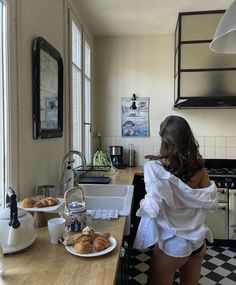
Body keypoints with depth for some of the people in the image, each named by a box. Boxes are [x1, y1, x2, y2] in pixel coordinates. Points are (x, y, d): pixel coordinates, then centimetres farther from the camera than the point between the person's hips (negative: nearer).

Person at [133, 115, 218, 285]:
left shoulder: (155, 167, -21)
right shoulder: (199, 168, -7)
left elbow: (154, 208, -24)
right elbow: (212, 202, 0)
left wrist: (144, 203, -4)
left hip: (172, 244, -5)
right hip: (198, 241, 5)